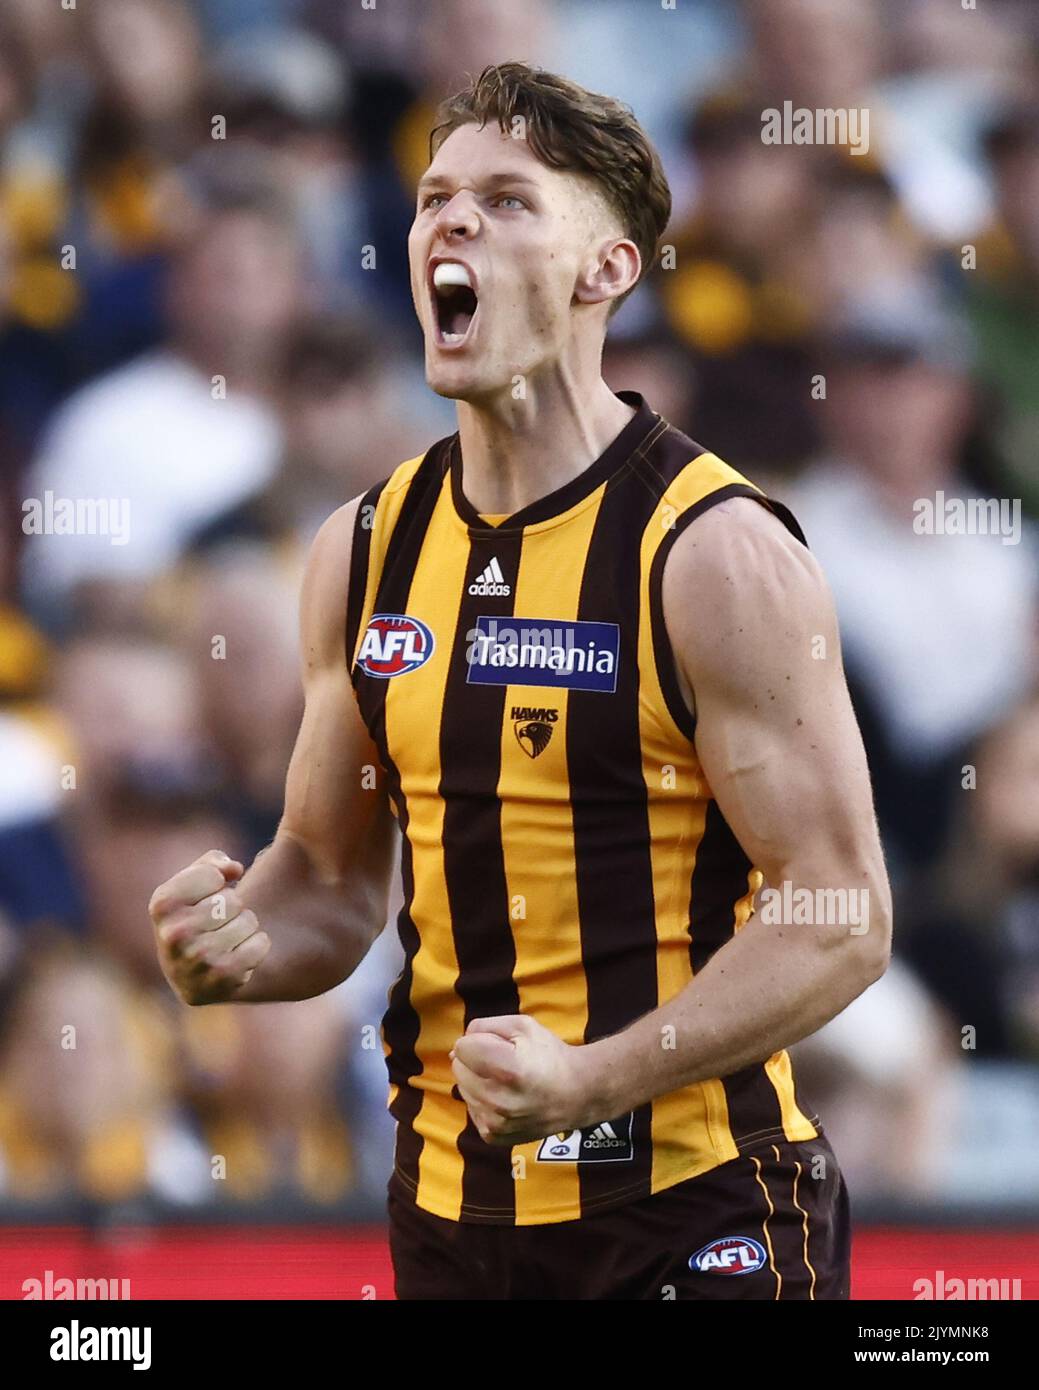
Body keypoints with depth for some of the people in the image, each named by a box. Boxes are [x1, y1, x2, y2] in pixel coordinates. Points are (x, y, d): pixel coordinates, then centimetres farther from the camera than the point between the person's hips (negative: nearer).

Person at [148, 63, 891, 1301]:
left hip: (688, 1208, -6)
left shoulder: (718, 556, -12)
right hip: (450, 1201, 6)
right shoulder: (363, 552, 6)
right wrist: (240, 945, -6)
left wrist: (591, 1080, -24)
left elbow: (840, 921, -14)